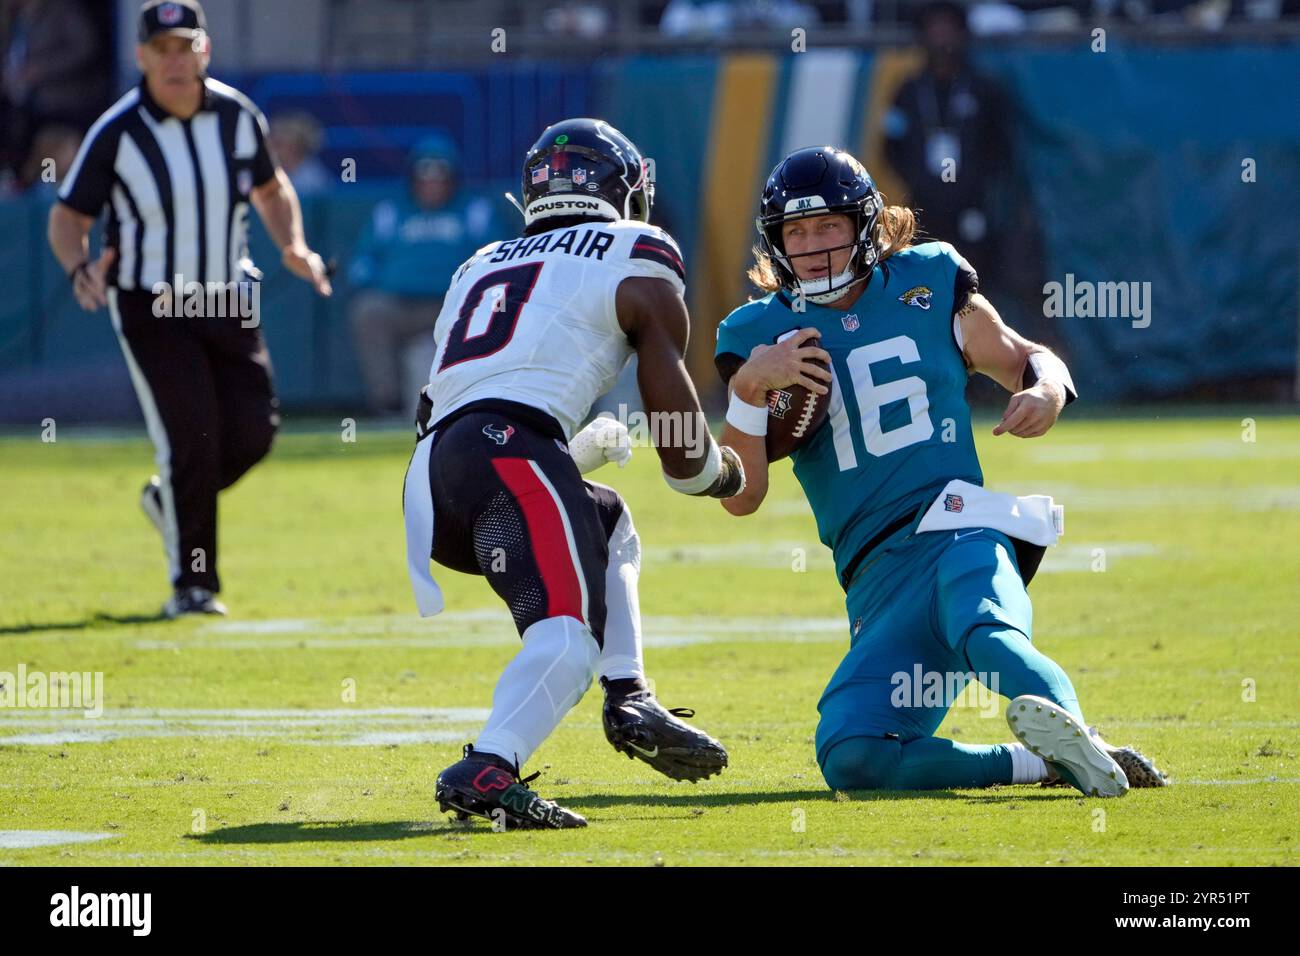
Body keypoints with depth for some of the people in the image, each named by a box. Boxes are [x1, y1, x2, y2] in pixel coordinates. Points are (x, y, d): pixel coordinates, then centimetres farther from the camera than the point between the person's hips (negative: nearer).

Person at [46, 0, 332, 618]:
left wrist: (292, 246, -1)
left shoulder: (238, 117, -2)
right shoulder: (116, 133, -14)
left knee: (253, 430, -2)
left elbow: (270, 187, 16)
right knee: (191, 434, -12)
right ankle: (191, 585, 1)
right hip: (149, 308, -4)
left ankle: (171, 498, 28)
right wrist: (80, 268, -28)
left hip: (227, 301, 4)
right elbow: (68, 219, -8)